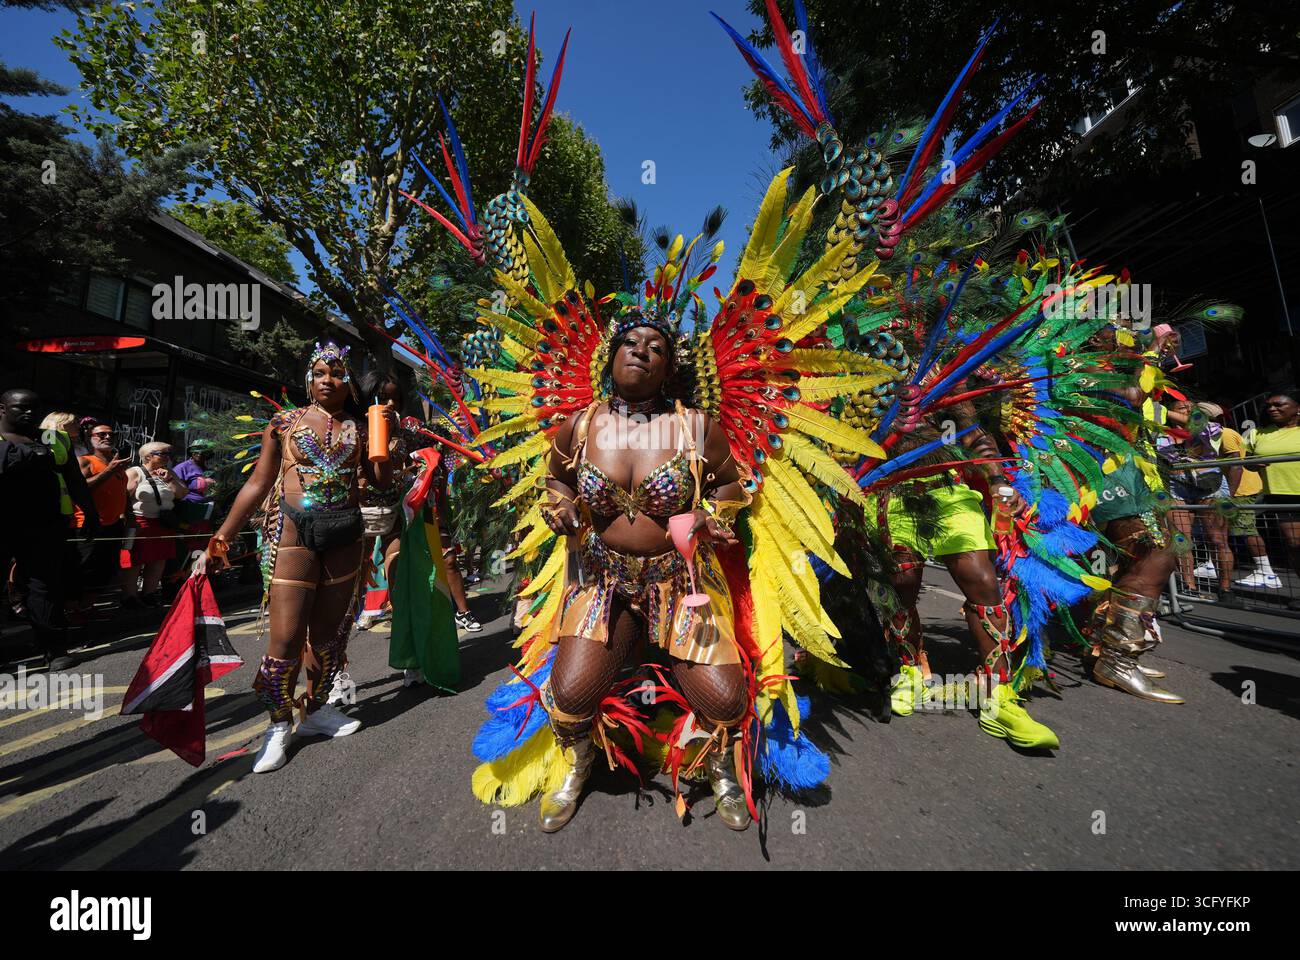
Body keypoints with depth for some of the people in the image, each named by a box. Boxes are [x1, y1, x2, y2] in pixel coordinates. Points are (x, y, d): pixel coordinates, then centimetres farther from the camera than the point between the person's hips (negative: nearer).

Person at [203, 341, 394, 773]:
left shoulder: (359, 427, 9)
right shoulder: (286, 421, 6)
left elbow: (381, 480, 6)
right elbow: (258, 483, 6)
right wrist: (225, 533, 0)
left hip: (345, 534, 2)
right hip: (295, 530, -2)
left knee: (330, 631, 11)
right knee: (286, 635, -5)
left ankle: (316, 709, 29)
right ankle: (279, 725, 15)